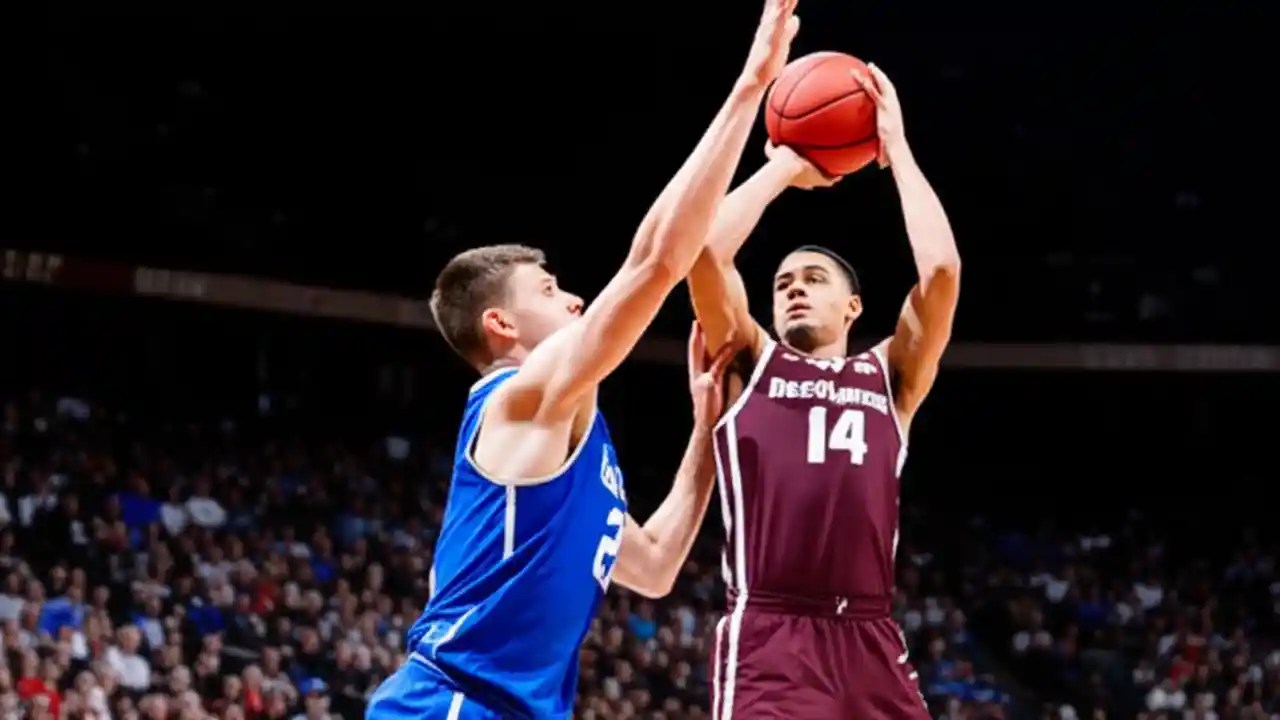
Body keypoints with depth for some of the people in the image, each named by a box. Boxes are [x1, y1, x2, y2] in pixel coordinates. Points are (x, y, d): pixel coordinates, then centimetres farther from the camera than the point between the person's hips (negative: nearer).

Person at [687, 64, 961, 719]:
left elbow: (942, 270, 6)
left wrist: (897, 150, 15)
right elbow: (705, 252, 1)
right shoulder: (751, 364, 17)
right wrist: (785, 165, 14)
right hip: (768, 641, -3)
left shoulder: (889, 378, 21)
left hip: (870, 643, 3)